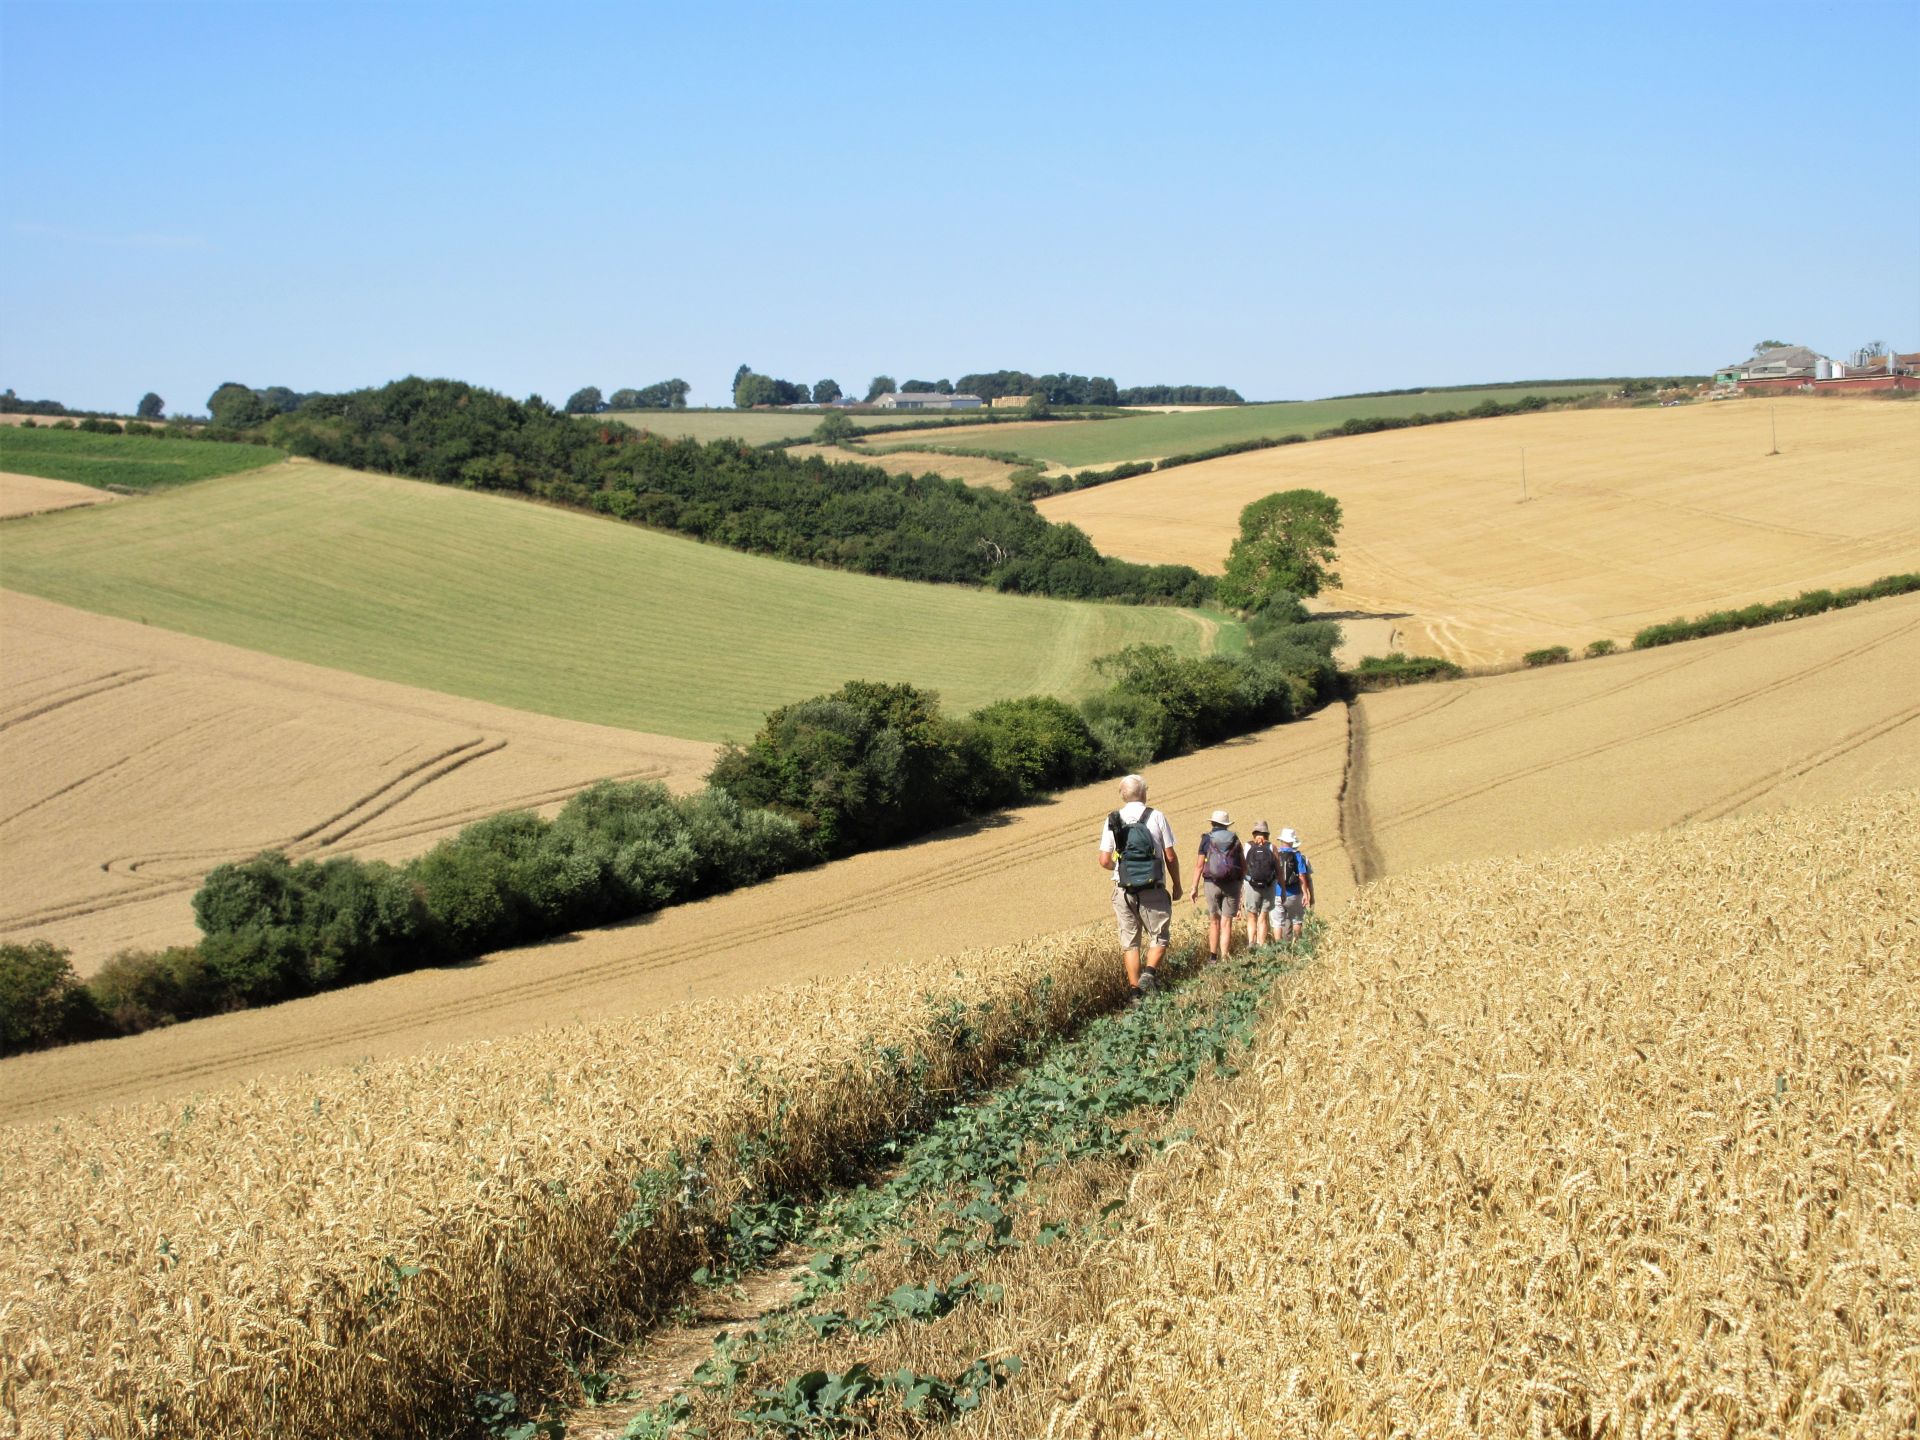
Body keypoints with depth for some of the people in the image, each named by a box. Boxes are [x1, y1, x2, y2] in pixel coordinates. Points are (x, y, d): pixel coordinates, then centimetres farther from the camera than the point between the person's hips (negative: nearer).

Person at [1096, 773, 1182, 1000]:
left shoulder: (1112, 821, 2)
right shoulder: (1157, 817, -2)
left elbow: (1104, 861, 0)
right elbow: (1170, 856, -1)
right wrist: (1177, 885, 12)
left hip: (1124, 890, 2)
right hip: (1153, 890, -2)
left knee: (1130, 942, 10)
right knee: (1158, 938, 8)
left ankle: (1136, 990, 7)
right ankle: (1150, 972, -17)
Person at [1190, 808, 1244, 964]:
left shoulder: (1206, 839, 1)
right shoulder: (1235, 839, 5)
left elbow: (1199, 865, -3)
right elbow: (1244, 866, 7)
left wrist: (1195, 887, 1)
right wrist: (1240, 880, 23)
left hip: (1212, 884, 0)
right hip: (1232, 885, 0)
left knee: (1214, 922, 11)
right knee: (1226, 923, 0)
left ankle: (1213, 957, 14)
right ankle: (1224, 958, -5)